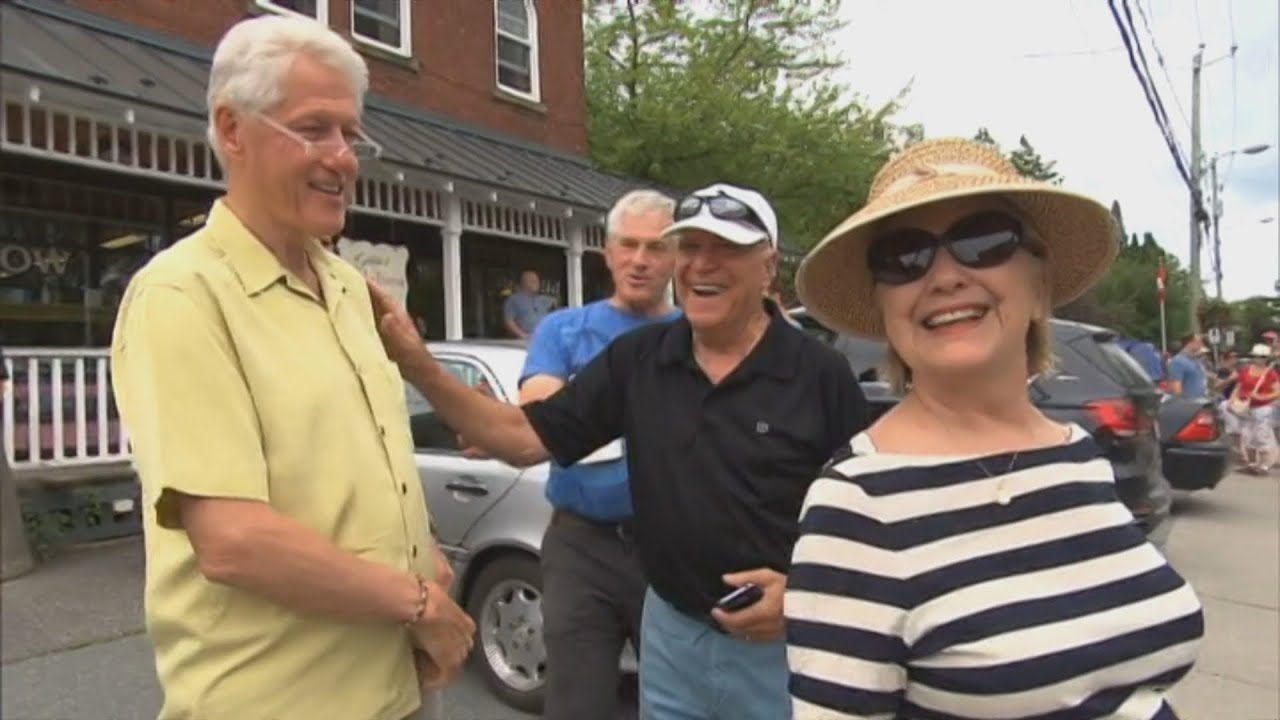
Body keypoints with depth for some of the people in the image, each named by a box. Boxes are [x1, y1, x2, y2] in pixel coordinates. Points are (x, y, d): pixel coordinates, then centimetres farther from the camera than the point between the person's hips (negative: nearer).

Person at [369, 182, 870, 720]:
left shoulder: (820, 374, -12)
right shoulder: (638, 359, -2)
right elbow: (525, 438, -3)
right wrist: (419, 367, -13)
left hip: (784, 646, -3)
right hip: (671, 635, 4)